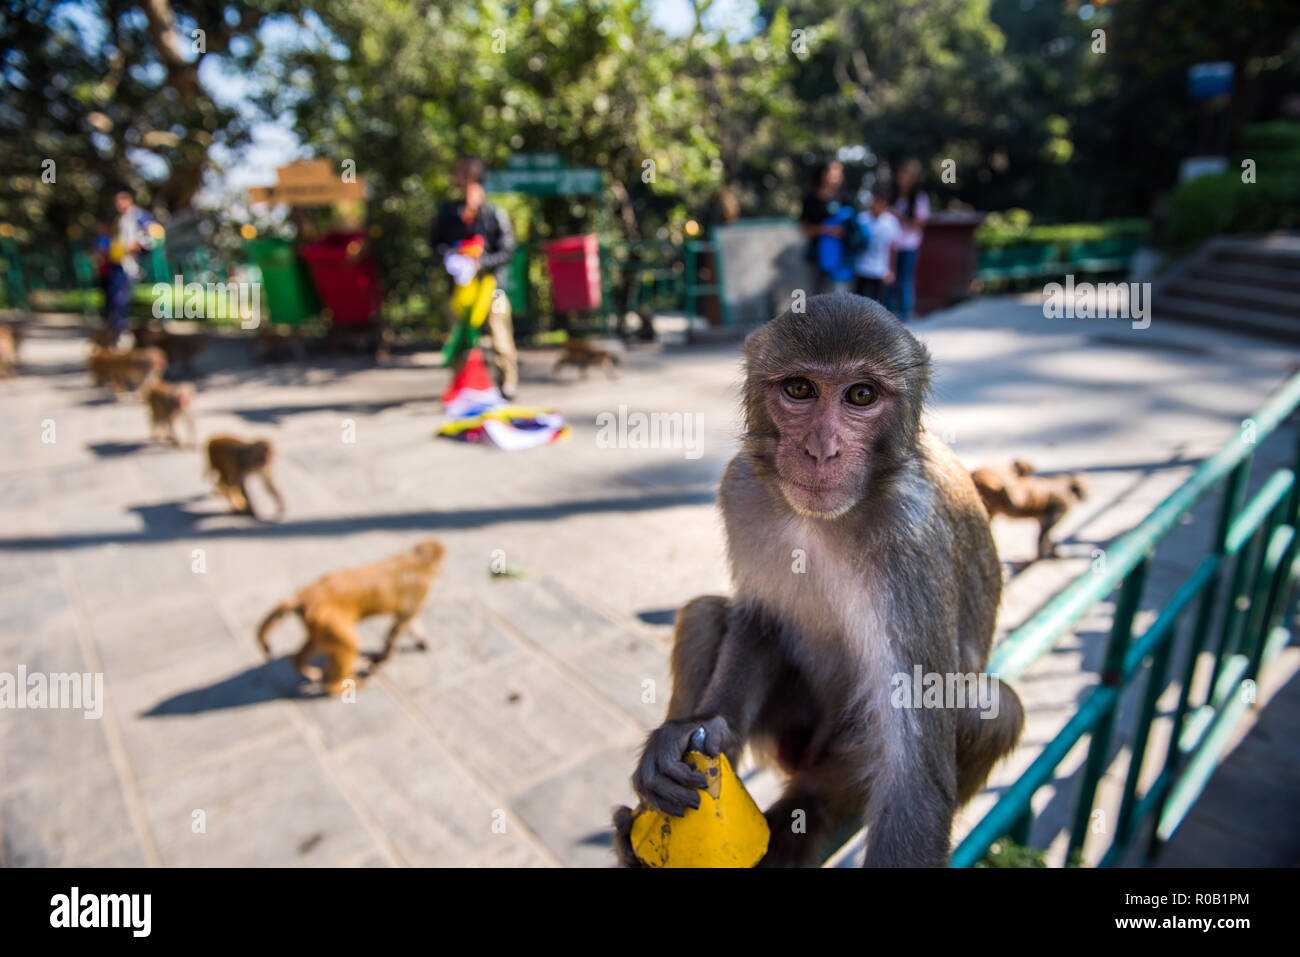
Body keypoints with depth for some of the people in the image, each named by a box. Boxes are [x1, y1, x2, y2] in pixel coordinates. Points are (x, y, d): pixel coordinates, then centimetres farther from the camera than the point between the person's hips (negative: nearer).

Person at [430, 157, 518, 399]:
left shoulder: (495, 213, -5)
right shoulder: (448, 211, 6)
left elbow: (507, 251, -6)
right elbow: (435, 241, 16)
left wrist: (479, 263, -18)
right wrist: (448, 256, -6)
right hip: (460, 285, 3)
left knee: (500, 337, -3)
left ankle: (507, 381, 15)